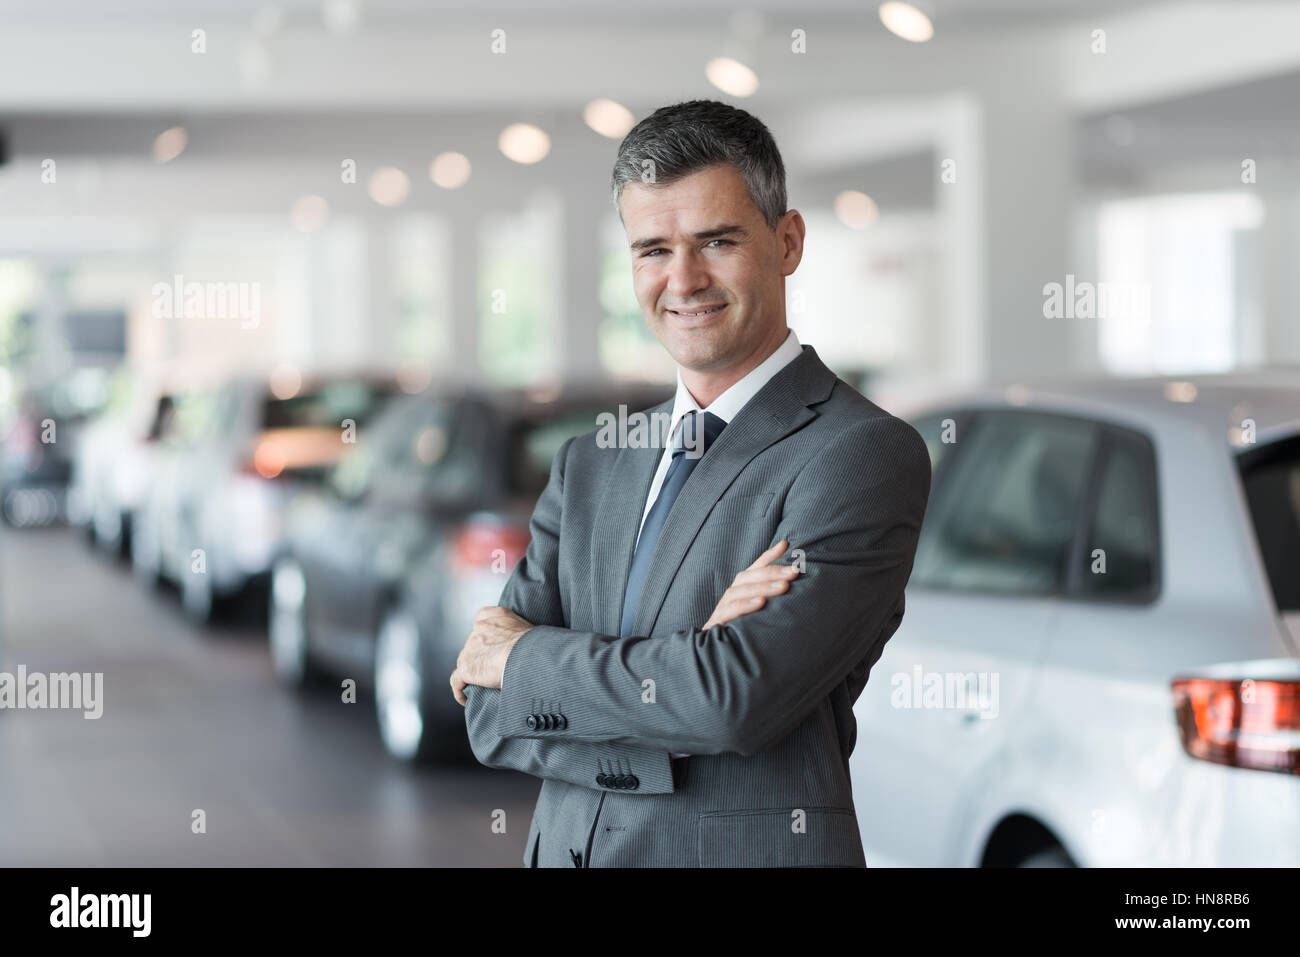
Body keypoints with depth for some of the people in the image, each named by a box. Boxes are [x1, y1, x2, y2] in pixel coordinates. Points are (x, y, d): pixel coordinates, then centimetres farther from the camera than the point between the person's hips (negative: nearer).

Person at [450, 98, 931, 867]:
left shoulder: (866, 453, -12)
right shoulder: (590, 465, 7)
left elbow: (738, 697, -22)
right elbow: (491, 716, -1)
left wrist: (526, 655, -9)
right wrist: (680, 658, -17)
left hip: (752, 848, -5)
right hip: (567, 845, 5)